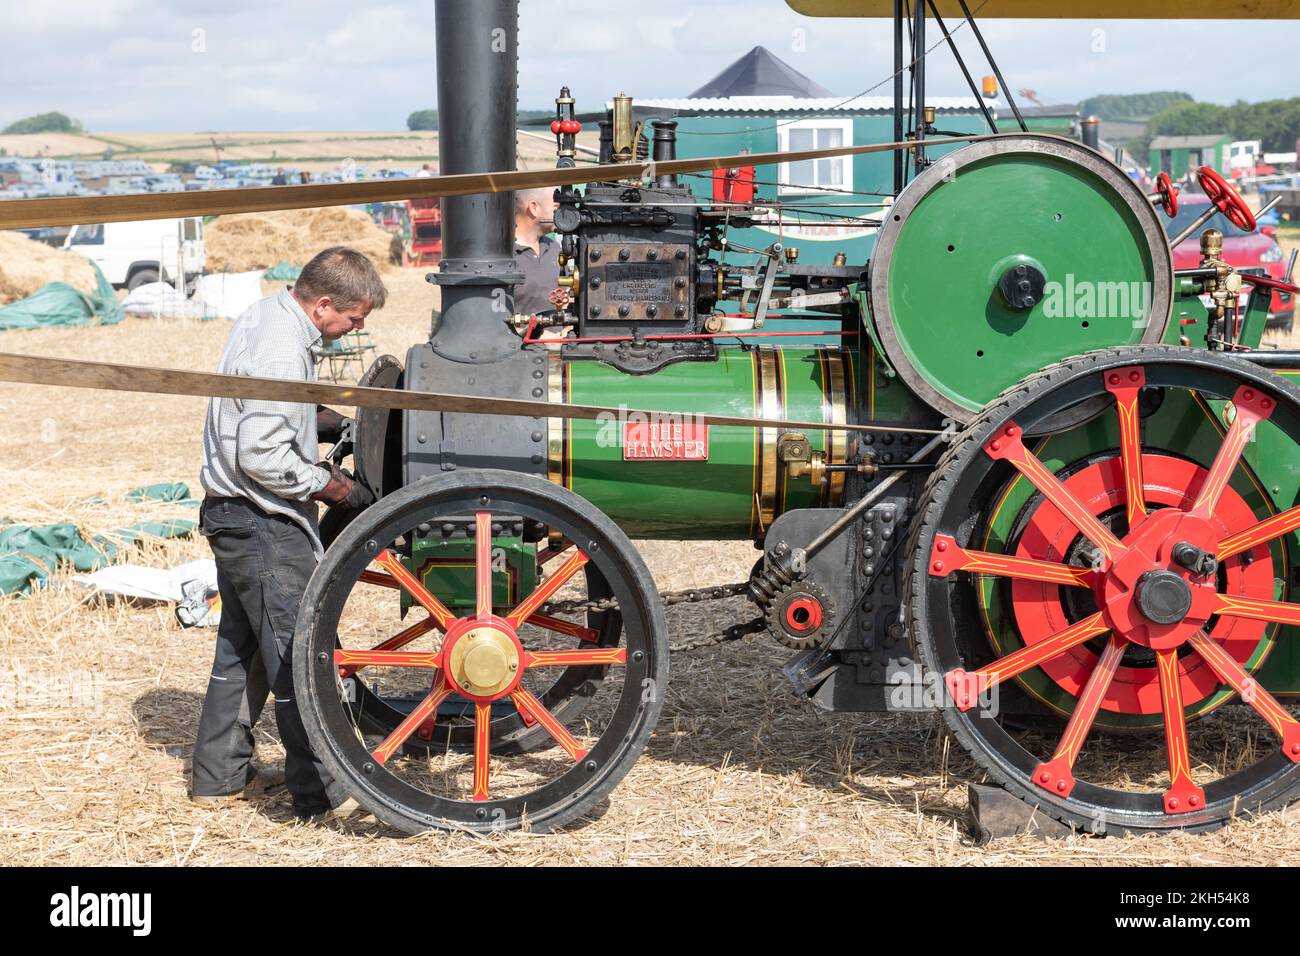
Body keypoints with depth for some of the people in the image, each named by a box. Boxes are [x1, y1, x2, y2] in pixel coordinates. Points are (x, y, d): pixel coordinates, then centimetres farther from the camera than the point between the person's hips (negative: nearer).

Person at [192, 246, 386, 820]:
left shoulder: (263, 316, 8)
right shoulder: (282, 353, -24)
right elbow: (261, 455, -27)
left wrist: (330, 423, 9)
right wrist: (333, 487, -16)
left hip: (233, 515, 11)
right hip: (264, 525, -11)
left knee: (243, 647, 18)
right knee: (299, 651, -5)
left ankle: (220, 776, 28)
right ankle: (323, 790, 1)